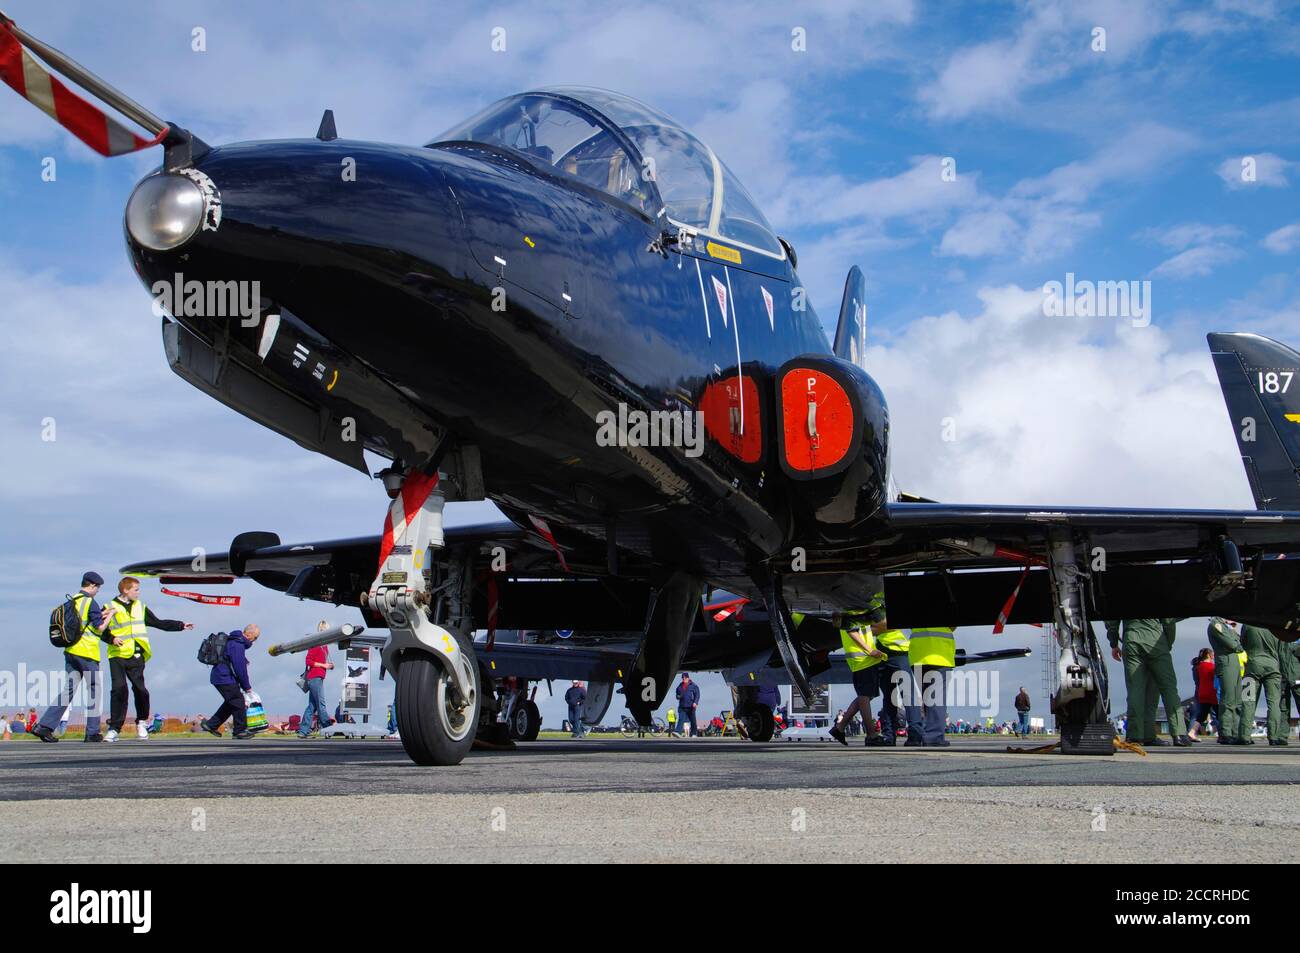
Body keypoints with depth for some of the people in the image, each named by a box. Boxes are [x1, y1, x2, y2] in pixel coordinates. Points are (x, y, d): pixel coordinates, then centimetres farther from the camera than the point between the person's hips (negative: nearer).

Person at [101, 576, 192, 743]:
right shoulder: (110, 608, 5)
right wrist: (112, 638, -16)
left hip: (136, 657, 3)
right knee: (119, 689, -13)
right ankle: (114, 728, -6)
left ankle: (142, 722, 18)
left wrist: (181, 626, 18)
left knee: (140, 689, -4)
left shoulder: (140, 608, 18)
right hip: (117, 656, -3)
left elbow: (159, 623, 22)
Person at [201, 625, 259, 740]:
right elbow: (240, 668, -18)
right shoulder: (237, 645, -18)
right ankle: (240, 731, 0)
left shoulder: (234, 641, 16)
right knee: (238, 702, -5)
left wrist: (244, 685, 18)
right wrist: (247, 686, -10)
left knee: (230, 703, 16)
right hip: (225, 679, -10)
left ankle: (210, 725, 21)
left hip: (219, 678, 10)